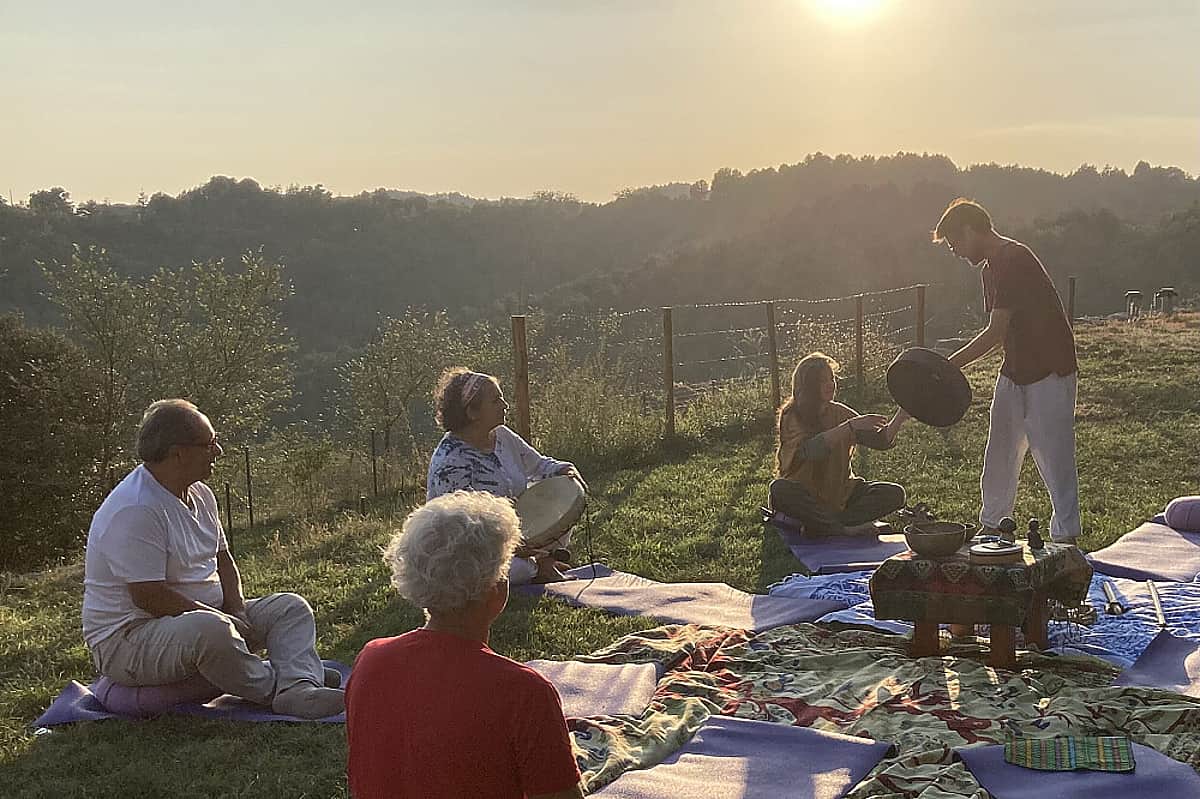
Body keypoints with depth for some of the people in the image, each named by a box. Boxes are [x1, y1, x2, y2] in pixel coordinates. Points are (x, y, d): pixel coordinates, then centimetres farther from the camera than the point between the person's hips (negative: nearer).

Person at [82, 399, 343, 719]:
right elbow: (148, 597, -27)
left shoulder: (200, 495, 8)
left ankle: (298, 689, -26)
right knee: (211, 629, -39)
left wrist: (236, 610, -3)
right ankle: (272, 686, -15)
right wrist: (224, 620, -20)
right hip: (128, 639, -10)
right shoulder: (134, 511, -23)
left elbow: (223, 559, 17)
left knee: (291, 607, 0)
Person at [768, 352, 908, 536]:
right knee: (779, 489, -37)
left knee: (894, 493, -15)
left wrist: (900, 417, -19)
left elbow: (882, 440, -1)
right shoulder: (791, 416, -10)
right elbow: (809, 449, -30)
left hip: (840, 494, 5)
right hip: (804, 497, -5)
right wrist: (851, 426, -35)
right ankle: (845, 529, -26)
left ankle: (821, 524, -23)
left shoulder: (839, 413, 4)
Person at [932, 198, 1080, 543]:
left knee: (1053, 456, -3)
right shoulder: (990, 266, 12)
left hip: (1049, 372, -10)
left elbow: (995, 332, -24)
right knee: (1000, 453, 12)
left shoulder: (1013, 259, -20)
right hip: (1015, 371, 10)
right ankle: (991, 527, 23)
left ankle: (1065, 537, 6)